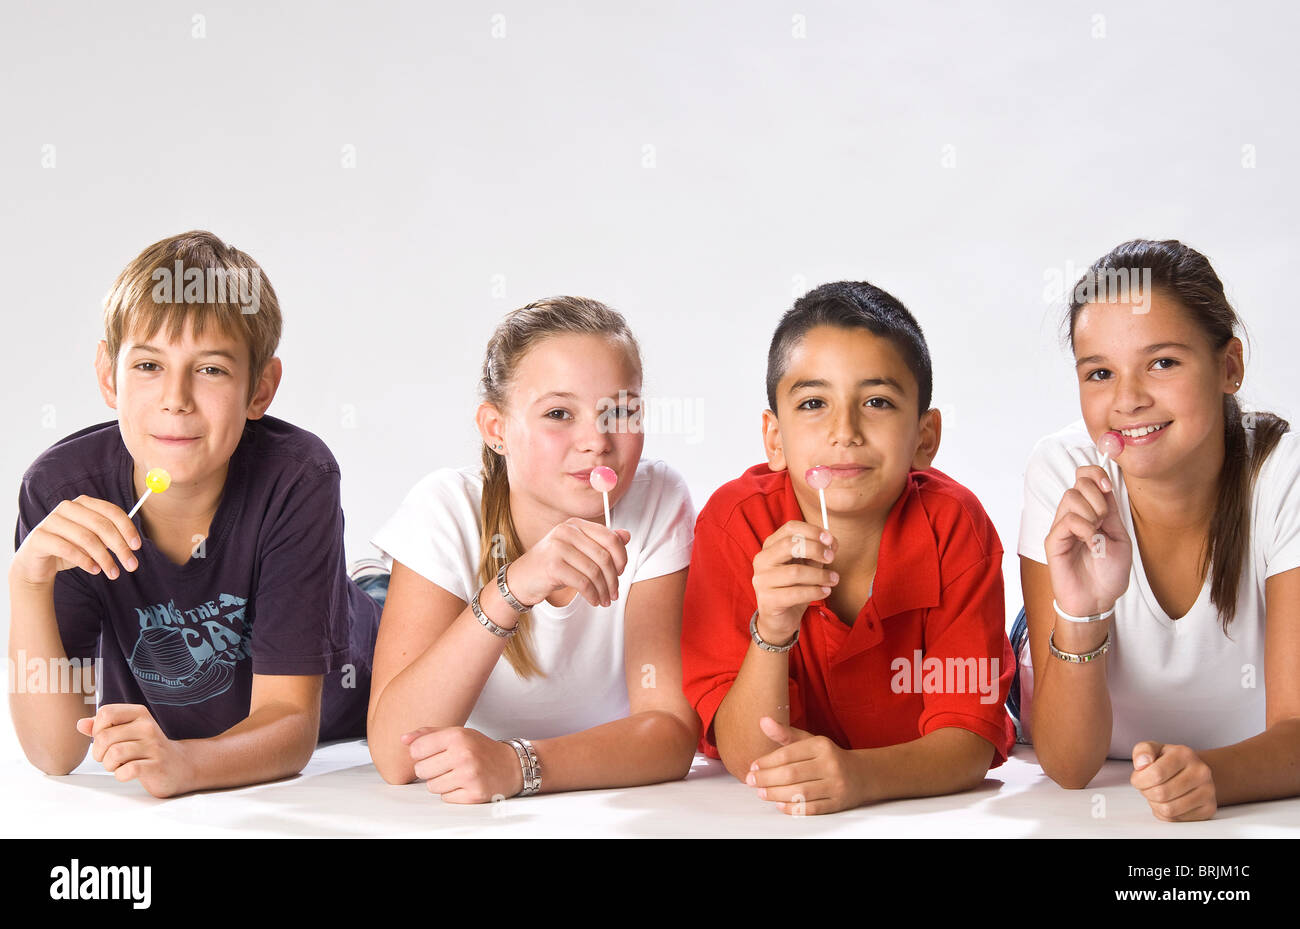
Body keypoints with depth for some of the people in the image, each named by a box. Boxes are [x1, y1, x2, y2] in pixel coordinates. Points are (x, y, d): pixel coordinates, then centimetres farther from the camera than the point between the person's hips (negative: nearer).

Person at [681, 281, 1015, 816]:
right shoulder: (736, 523, -15)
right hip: (776, 821, 0)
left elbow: (969, 741, -18)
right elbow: (747, 761, -18)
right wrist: (772, 630, -36)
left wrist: (862, 774, -38)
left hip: (931, 805, 0)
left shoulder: (954, 526, -15)